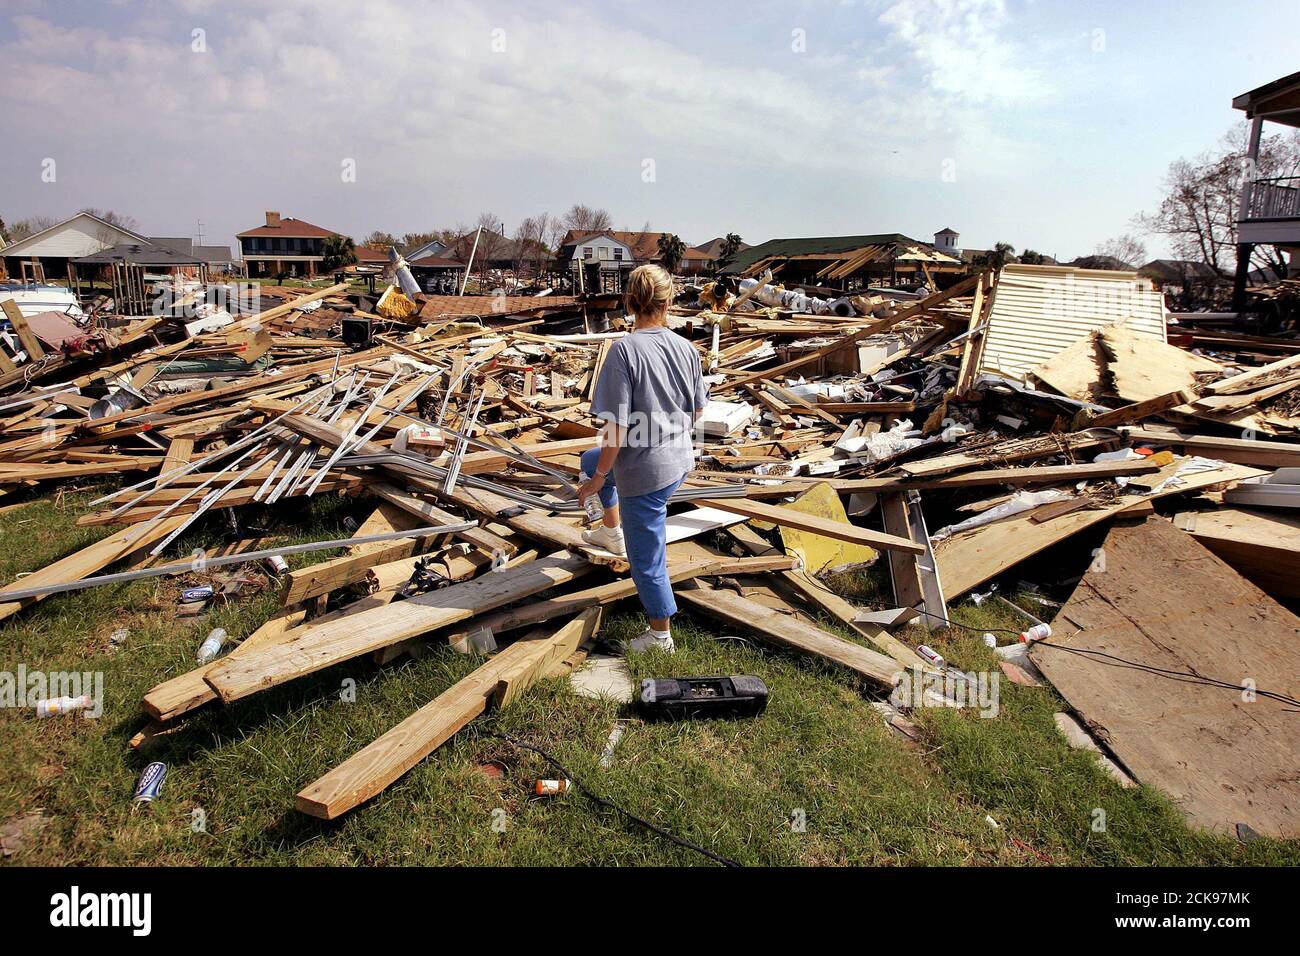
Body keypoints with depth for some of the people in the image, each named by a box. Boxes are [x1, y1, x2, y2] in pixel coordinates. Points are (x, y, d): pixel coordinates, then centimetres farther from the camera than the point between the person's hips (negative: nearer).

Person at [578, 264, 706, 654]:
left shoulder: (625, 350, -22)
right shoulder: (686, 348, -2)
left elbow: (616, 427, -22)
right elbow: (697, 409, 9)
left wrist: (599, 478, -10)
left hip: (644, 471, -8)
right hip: (680, 460, 8)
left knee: (646, 556, 11)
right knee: (591, 460, 31)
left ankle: (660, 635, 28)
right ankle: (613, 532, 46)